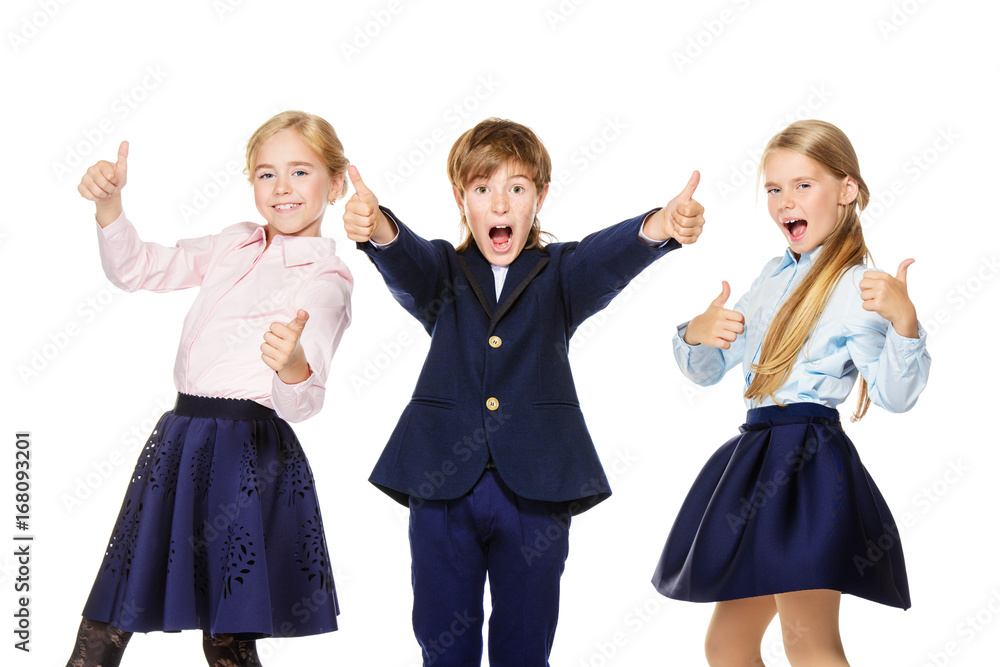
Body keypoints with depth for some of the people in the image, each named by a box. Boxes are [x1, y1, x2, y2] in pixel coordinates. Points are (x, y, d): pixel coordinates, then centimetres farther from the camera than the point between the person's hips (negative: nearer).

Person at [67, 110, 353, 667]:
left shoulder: (326, 278, -9)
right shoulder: (236, 245, 11)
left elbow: (301, 402, -20)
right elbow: (135, 268, 17)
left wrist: (294, 367, -45)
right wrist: (109, 203, -1)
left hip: (250, 451, -6)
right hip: (181, 434, 7)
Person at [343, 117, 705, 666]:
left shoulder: (559, 275, 8)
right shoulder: (441, 274, 8)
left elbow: (609, 256, -13)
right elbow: (406, 262, -14)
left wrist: (663, 226, -36)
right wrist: (376, 228, -40)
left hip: (535, 491, 0)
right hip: (443, 487, 1)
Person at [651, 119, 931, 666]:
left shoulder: (856, 287, -9)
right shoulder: (773, 276, 15)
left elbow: (895, 395, -19)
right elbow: (707, 369, 19)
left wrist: (904, 321, -35)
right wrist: (696, 334, -3)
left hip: (810, 461, -9)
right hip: (755, 456, 9)